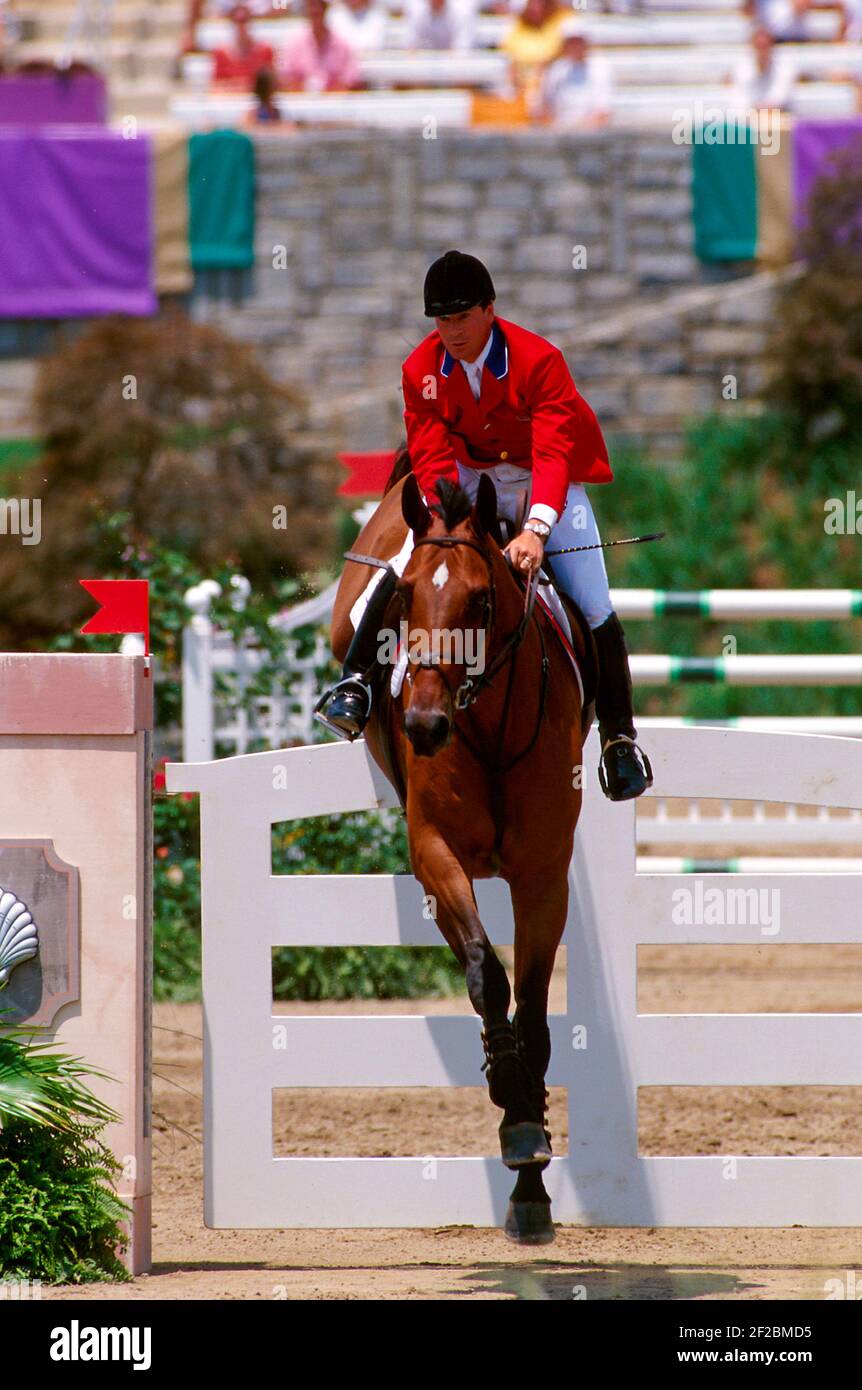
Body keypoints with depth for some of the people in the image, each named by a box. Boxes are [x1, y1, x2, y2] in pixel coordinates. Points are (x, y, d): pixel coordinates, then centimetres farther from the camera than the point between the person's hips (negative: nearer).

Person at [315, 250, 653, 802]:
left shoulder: (539, 361, -26)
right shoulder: (422, 371, -15)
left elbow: (553, 453, -36)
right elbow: (432, 460, -17)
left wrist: (537, 531, -51)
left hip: (542, 482, -2)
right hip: (466, 478, 2)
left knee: (593, 607, -10)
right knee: (406, 569, -23)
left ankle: (620, 738, 3)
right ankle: (356, 682, -16)